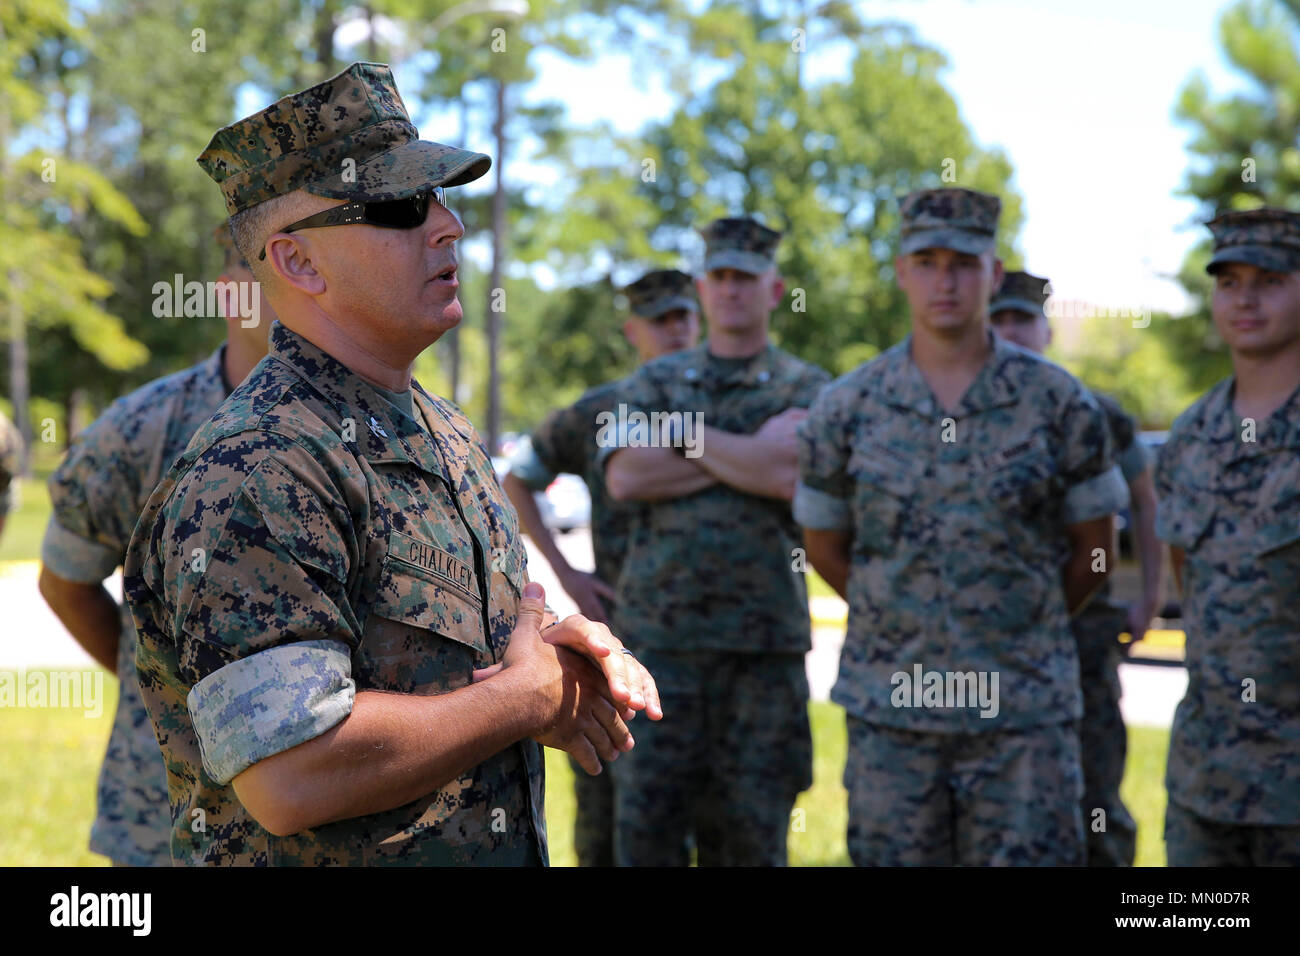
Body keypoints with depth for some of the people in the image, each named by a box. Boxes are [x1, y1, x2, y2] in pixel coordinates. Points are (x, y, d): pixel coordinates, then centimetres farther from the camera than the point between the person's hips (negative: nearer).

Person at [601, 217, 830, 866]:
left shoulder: (807, 389, 6)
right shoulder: (653, 382, 12)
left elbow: (784, 471, -15)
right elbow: (625, 478, -5)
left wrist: (682, 430, -5)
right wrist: (745, 460, -8)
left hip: (764, 641, -1)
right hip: (659, 635, 1)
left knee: (750, 830, 4)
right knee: (645, 819, 0)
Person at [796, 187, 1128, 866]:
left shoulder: (1058, 403, -2)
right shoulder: (847, 408, 0)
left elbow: (1092, 548, 8)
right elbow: (825, 547, 12)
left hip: (1026, 713, -1)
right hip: (889, 712, 1)